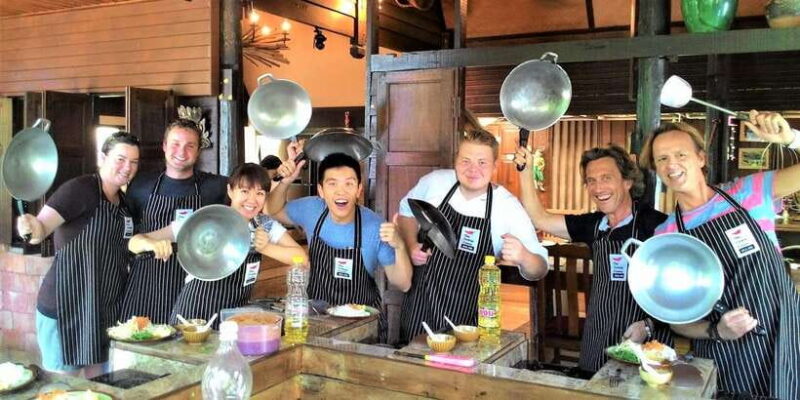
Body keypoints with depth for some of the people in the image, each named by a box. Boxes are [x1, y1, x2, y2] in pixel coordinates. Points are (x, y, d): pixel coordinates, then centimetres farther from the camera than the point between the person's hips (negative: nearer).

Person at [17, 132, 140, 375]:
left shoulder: (124, 202, 10)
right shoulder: (80, 189, -12)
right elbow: (43, 225, -24)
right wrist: (33, 228, -44)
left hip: (104, 310, 7)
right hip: (66, 309, -7)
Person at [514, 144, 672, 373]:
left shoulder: (657, 225, -13)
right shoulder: (594, 225, 5)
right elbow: (540, 219, 9)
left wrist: (649, 325, -19)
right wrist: (525, 172, 1)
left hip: (645, 347, -5)